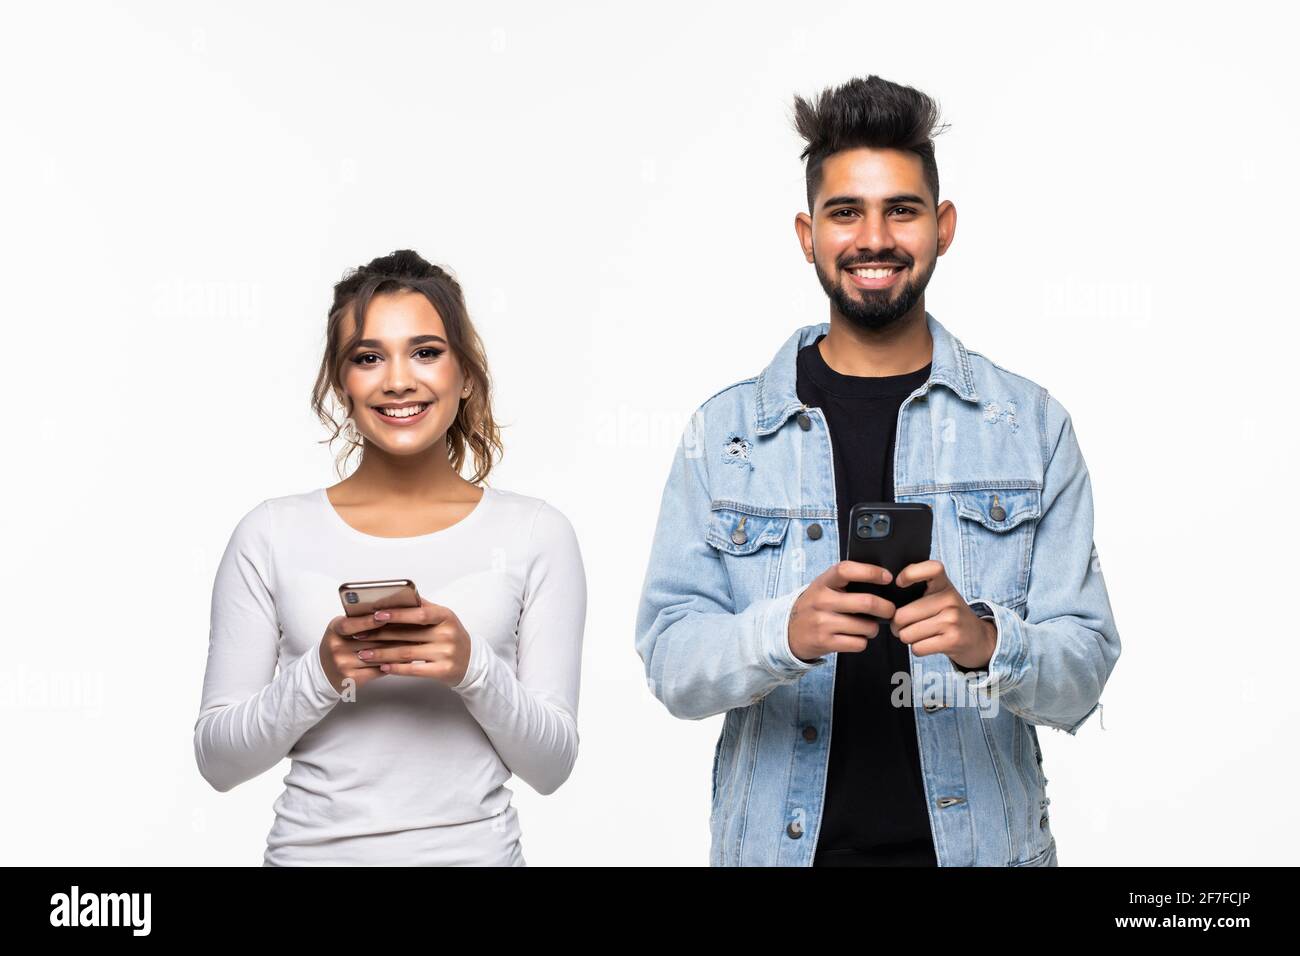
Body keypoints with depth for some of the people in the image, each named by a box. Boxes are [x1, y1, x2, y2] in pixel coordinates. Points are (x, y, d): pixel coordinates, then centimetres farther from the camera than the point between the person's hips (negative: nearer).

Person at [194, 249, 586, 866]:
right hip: (313, 848, 0)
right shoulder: (272, 536, -3)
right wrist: (321, 675, -19)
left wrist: (474, 667, -21)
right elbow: (218, 758, -3)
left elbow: (552, 765, -5)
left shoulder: (536, 536, -4)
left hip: (476, 850, 0)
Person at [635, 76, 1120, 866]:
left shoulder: (1031, 425, 0)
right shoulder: (725, 431, 0)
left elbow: (1084, 670, -3)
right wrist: (786, 632, -24)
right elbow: (670, 660, -5)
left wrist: (988, 643, -24)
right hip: (779, 839, 0)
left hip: (983, 840, 0)